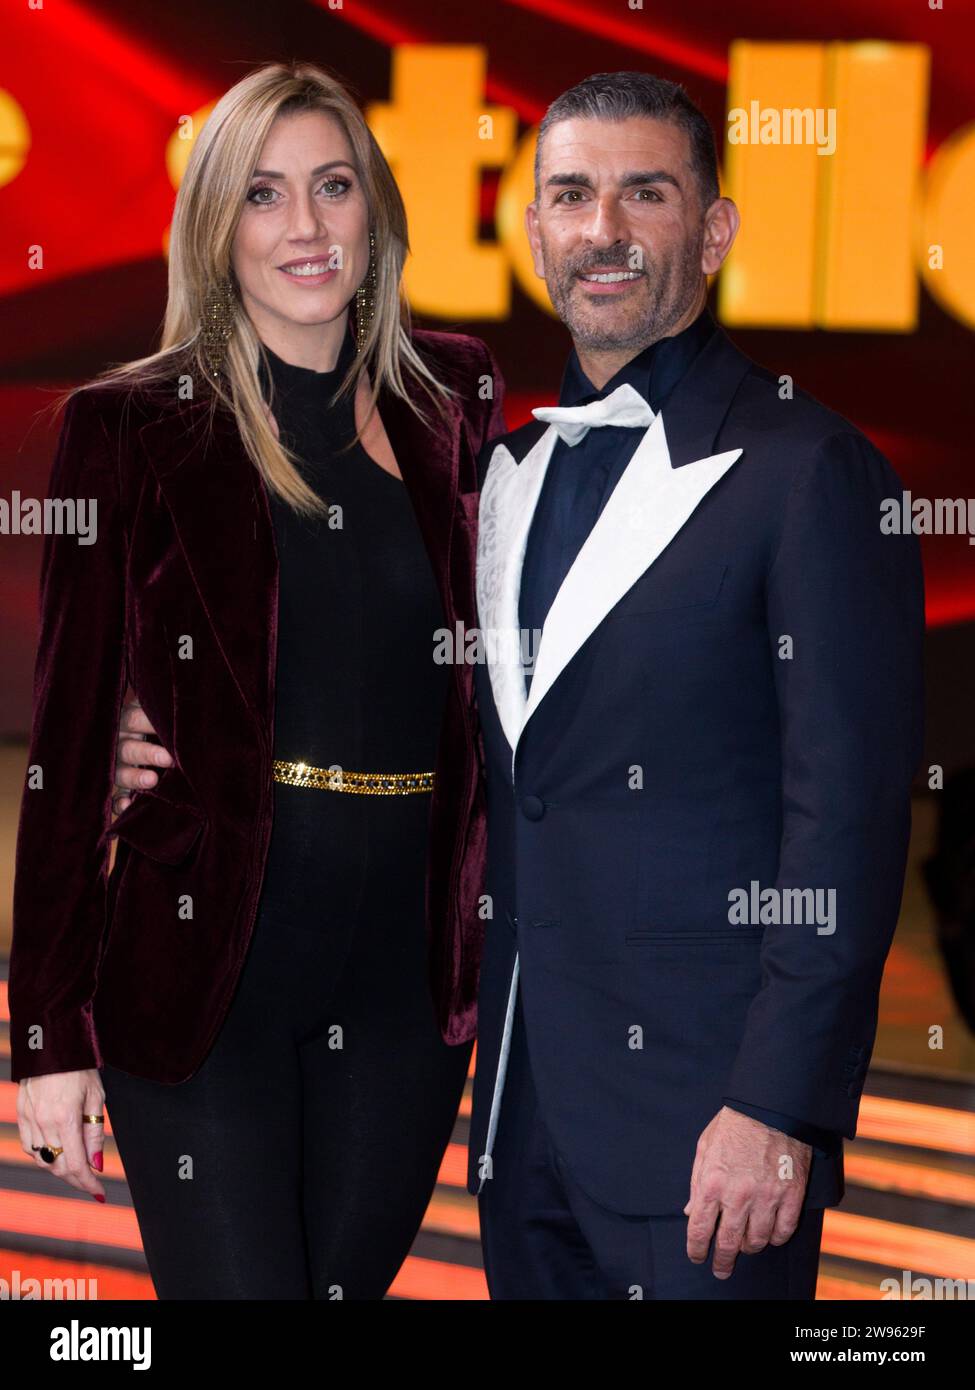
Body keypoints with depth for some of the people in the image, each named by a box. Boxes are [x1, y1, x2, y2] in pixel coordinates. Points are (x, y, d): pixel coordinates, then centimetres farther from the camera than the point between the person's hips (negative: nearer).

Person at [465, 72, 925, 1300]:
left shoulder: (811, 472, -9)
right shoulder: (510, 467, 14)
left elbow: (848, 821, -14)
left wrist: (780, 1108, -18)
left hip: (704, 1110, -6)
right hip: (521, 1106, 7)